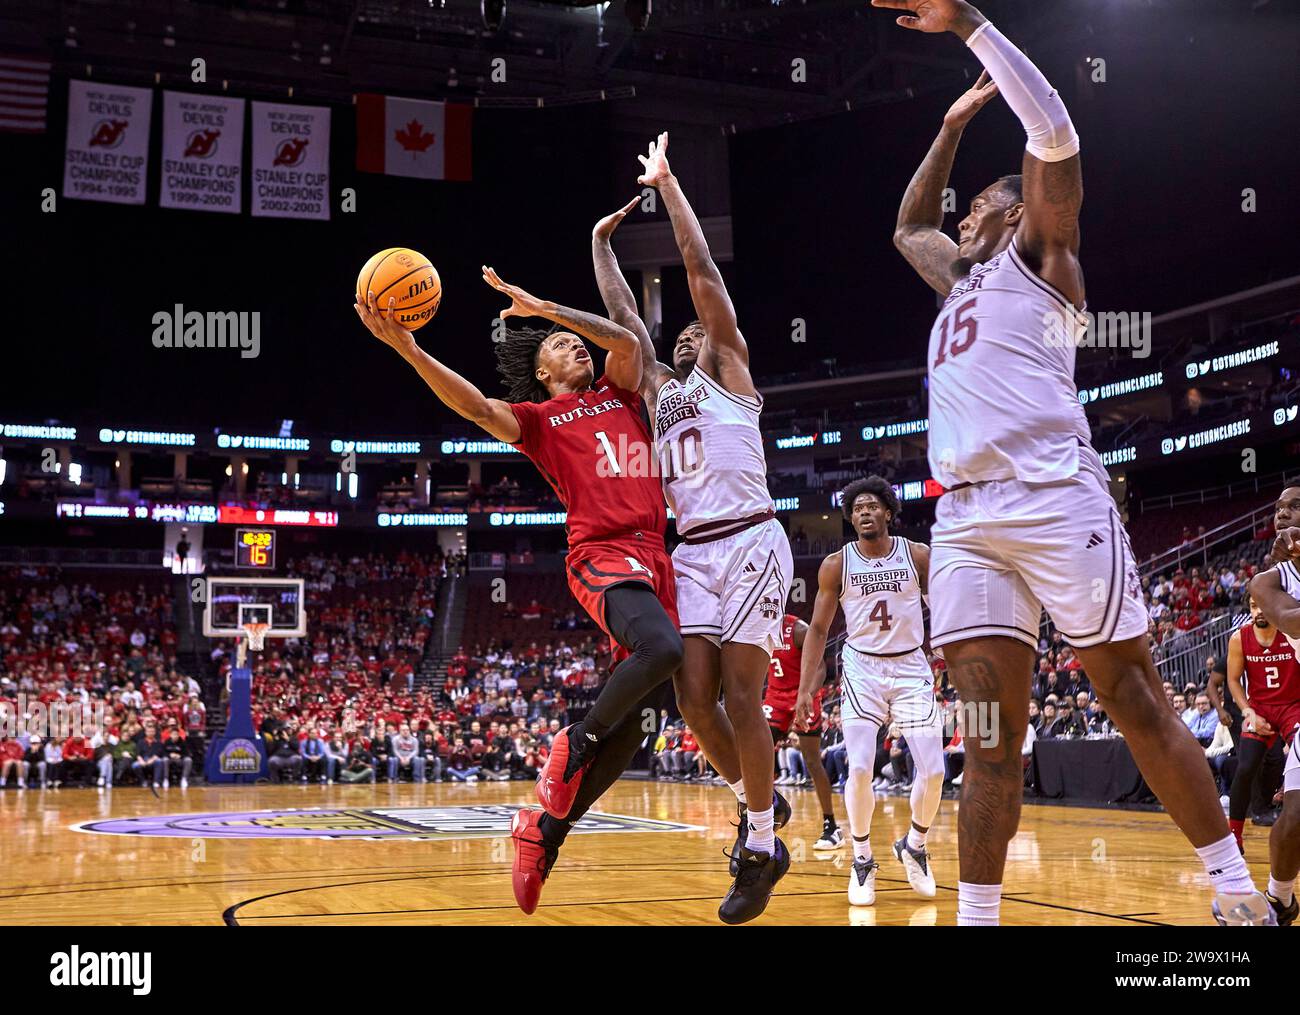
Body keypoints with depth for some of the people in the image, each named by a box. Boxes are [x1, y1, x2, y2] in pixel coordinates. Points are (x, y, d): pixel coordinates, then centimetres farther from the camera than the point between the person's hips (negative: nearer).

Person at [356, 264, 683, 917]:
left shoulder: (618, 395, 24)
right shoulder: (536, 418, 10)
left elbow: (627, 342, 6)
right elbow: (476, 406, -8)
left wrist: (543, 307, 2)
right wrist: (407, 348, -21)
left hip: (654, 558, 6)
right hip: (603, 556, -5)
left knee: (630, 722, 1)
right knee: (663, 648, -35)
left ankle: (545, 831, 15)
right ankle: (574, 743, -11)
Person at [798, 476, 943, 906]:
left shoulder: (919, 556, -3)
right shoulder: (836, 564, -2)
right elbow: (818, 629, 4)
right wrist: (805, 689, -2)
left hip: (911, 667, 1)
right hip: (862, 668, -1)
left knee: (933, 771, -5)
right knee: (860, 768, -15)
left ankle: (914, 845, 22)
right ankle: (862, 860, 6)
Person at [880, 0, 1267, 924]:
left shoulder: (1041, 251, 11)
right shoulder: (961, 278, 30)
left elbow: (1054, 134, -3)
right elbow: (908, 228, 48)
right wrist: (954, 124, 42)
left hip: (1055, 500, -6)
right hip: (965, 519, 6)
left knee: (1140, 708, -1)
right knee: (990, 739, 0)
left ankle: (1238, 891, 9)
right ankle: (977, 918, -1)